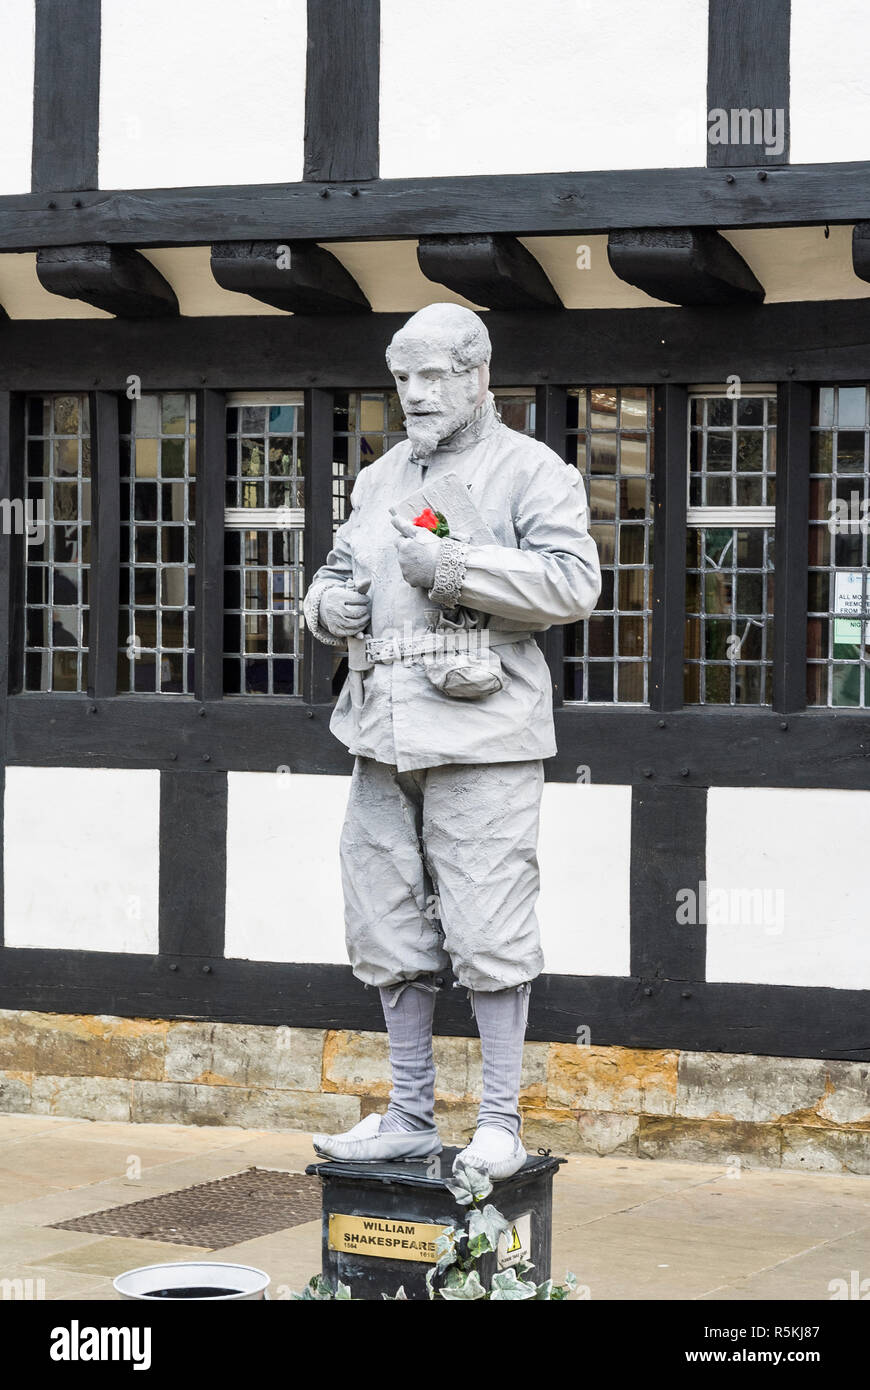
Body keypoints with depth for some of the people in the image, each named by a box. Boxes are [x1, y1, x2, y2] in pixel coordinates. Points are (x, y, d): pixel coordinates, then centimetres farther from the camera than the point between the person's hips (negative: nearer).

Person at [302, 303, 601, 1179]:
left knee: (487, 932, -6)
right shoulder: (379, 480, 20)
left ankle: (500, 1122, 3)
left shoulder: (530, 471, -1)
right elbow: (336, 573, 29)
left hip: (480, 735, -7)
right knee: (389, 932, 10)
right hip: (383, 731, 7)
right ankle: (409, 1116, 20)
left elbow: (574, 582, -13)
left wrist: (450, 565, -18)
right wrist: (331, 604, 5)